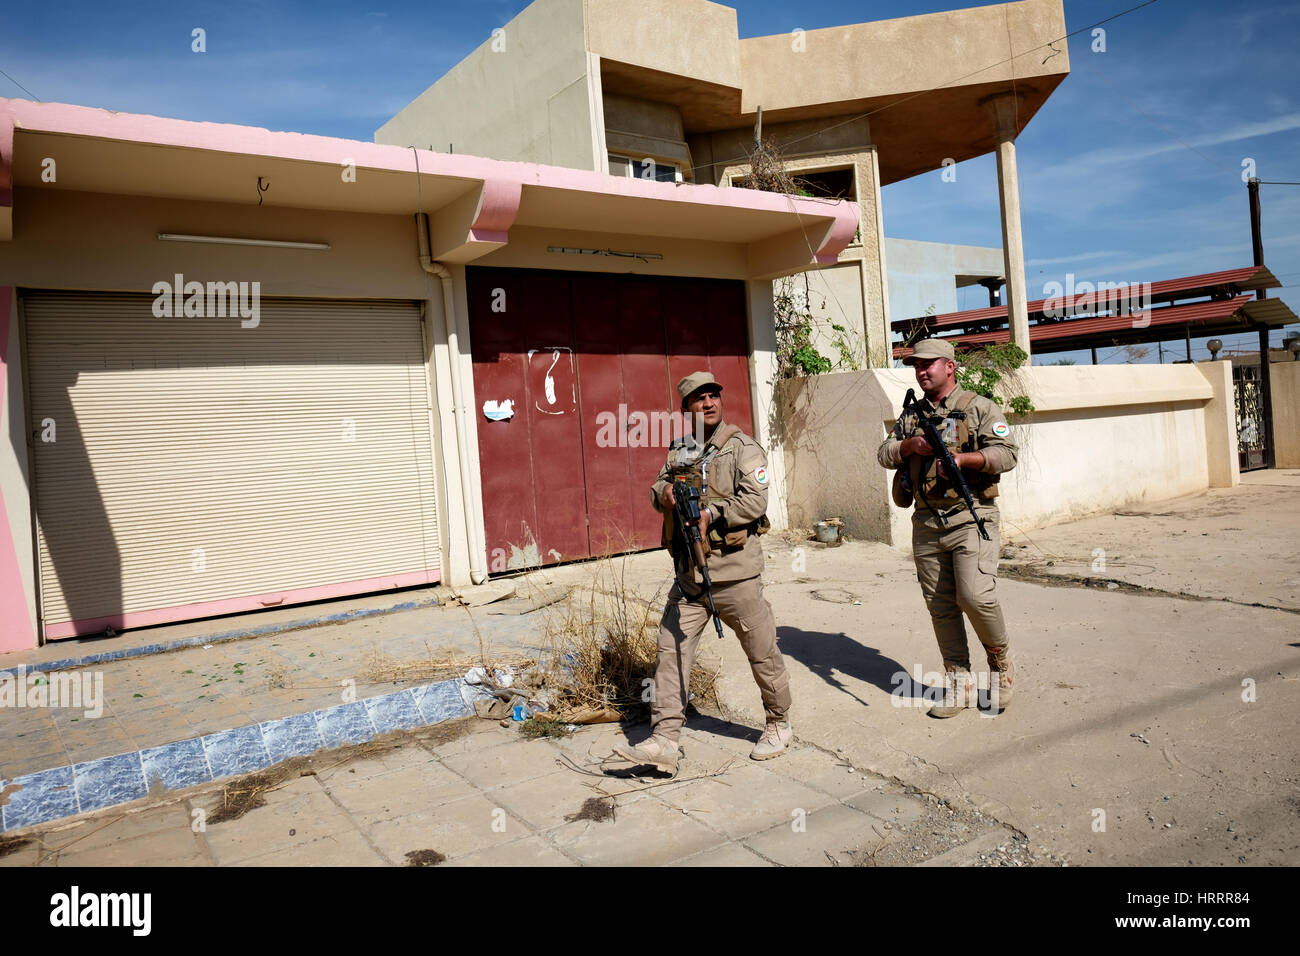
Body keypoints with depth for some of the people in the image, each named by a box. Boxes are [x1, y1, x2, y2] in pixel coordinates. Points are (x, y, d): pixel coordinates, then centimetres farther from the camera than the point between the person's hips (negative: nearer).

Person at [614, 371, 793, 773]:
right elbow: (658, 488, 17)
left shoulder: (743, 448, -5)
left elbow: (754, 501, -15)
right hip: (689, 574, 5)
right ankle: (664, 741, 5)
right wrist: (664, 492, -6)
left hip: (734, 573, -5)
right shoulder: (679, 450, 13)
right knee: (671, 649, 0)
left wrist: (710, 515, -22)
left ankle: (779, 725, 30)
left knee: (762, 652, 8)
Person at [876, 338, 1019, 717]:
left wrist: (962, 458, -23)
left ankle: (1001, 663, 11)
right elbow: (885, 455, 11)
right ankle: (958, 683, 18)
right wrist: (912, 445, -8)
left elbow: (1007, 454, -9)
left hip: (971, 519, -5)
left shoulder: (979, 408, 0)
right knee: (941, 607, 7)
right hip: (926, 525, 5)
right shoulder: (910, 415, 16)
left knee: (975, 596, -16)